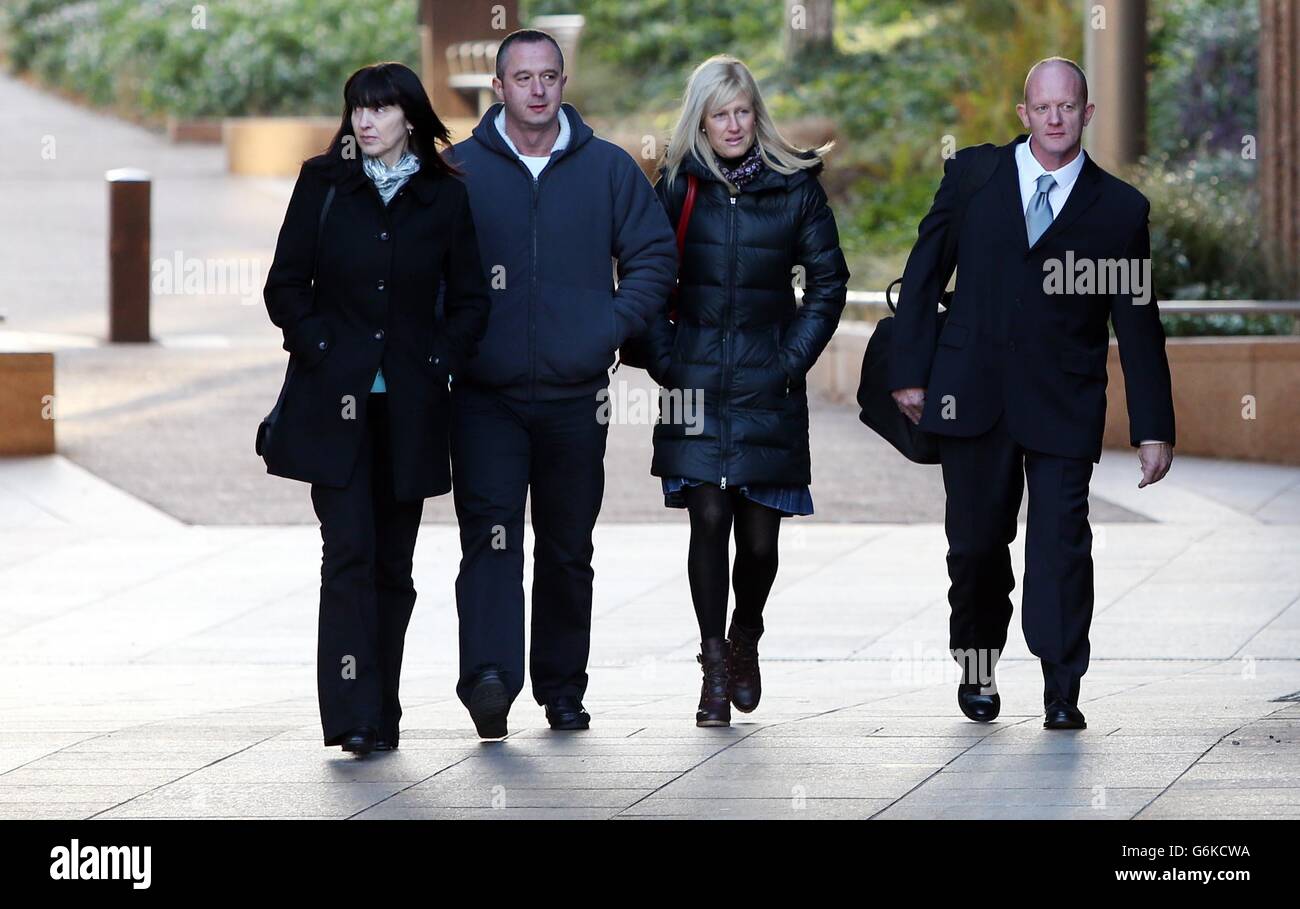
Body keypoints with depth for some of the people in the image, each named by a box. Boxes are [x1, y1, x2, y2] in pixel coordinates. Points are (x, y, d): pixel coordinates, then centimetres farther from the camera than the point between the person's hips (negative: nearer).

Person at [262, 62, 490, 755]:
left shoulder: (444, 197, 6)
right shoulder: (323, 184, 5)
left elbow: (470, 300, 10)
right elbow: (285, 285, 6)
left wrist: (438, 361, -3)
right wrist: (319, 348, -6)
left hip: (409, 405, 2)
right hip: (334, 401, -1)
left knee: (392, 562, 6)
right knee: (348, 552, -12)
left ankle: (379, 710, 15)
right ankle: (353, 716, -17)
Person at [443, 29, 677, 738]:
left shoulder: (608, 169, 7)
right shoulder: (459, 168, 3)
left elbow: (655, 256, 10)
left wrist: (611, 328, -1)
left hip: (575, 397, 2)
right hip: (485, 396, -2)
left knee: (568, 549, 9)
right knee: (490, 538, -16)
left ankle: (563, 689, 19)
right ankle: (489, 679, -28)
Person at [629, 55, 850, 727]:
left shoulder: (794, 186, 2)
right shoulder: (679, 186, 4)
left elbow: (828, 281, 6)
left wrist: (792, 360, -2)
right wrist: (663, 362, 0)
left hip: (767, 385, 0)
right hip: (696, 381, 0)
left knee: (758, 532, 1)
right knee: (708, 517, -9)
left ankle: (745, 640, 28)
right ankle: (715, 668, 0)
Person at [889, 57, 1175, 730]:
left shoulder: (1120, 208, 5)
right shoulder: (972, 174, 6)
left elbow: (1138, 325, 6)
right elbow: (923, 273, 7)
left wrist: (1153, 429, 3)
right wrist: (909, 371, 1)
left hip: (1065, 403, -1)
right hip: (973, 394, 1)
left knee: (1062, 543, -8)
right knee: (976, 542, 8)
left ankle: (1061, 693, -5)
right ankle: (977, 669, 27)